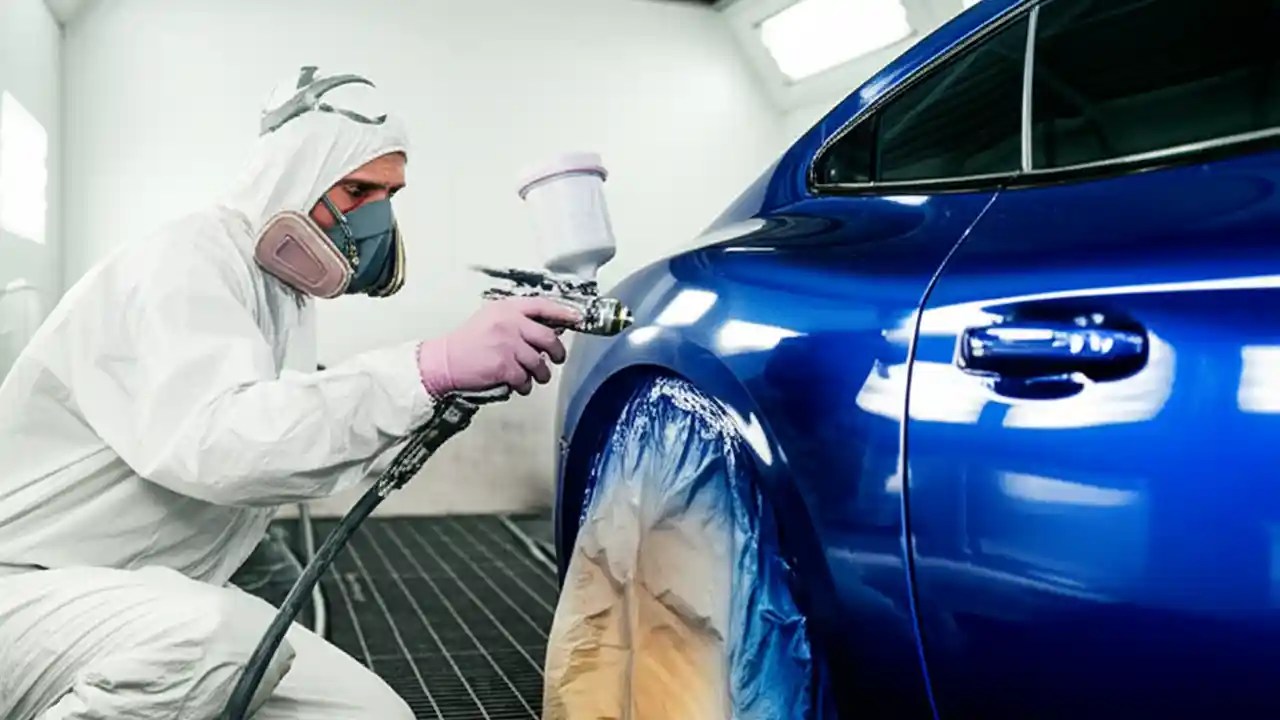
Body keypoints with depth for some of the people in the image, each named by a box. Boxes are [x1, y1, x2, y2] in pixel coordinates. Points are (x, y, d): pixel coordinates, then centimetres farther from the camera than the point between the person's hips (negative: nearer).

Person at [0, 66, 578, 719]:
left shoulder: (287, 290, 10)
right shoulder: (188, 260, -20)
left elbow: (296, 434, 14)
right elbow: (212, 442, -38)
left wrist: (436, 408, 0)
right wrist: (432, 366, -43)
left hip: (162, 598, 9)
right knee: (223, 636, -39)